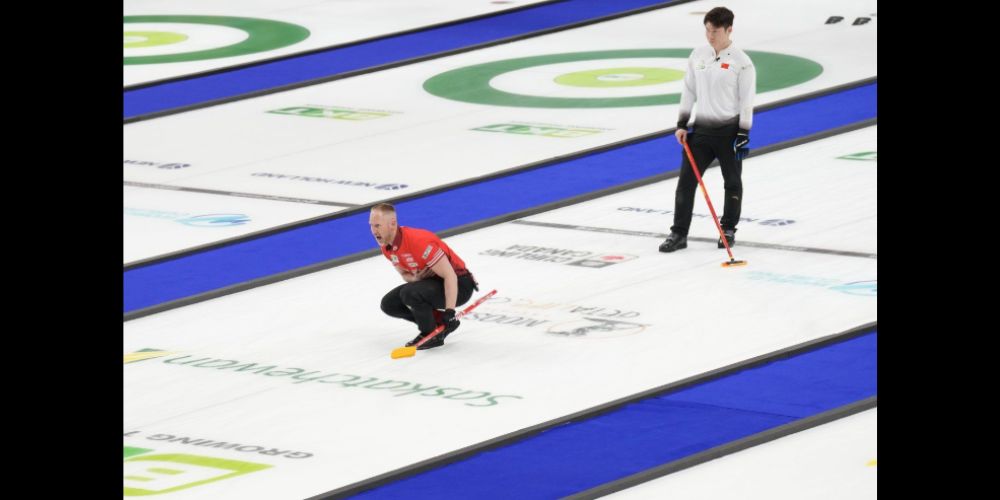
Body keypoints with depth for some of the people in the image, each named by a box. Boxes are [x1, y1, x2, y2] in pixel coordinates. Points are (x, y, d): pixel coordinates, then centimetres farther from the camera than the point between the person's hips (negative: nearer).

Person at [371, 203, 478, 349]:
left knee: (410, 293, -31)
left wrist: (449, 312, -32)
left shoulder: (418, 241, -30)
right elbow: (405, 273, 12)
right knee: (389, 303, 0)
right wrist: (415, 278, -15)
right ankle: (439, 321, 9)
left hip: (458, 283, -9)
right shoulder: (386, 246, -2)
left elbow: (449, 275, -29)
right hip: (432, 281, 9)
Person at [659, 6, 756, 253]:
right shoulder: (698, 55, 5)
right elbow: (689, 91, 11)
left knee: (732, 182, 9)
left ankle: (728, 230, 25)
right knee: (686, 180, -3)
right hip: (701, 128, 4)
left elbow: (746, 101, -8)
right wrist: (682, 124, 6)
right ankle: (679, 234, -1)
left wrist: (743, 135, -12)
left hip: (729, 130, -4)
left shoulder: (741, 62, -9)